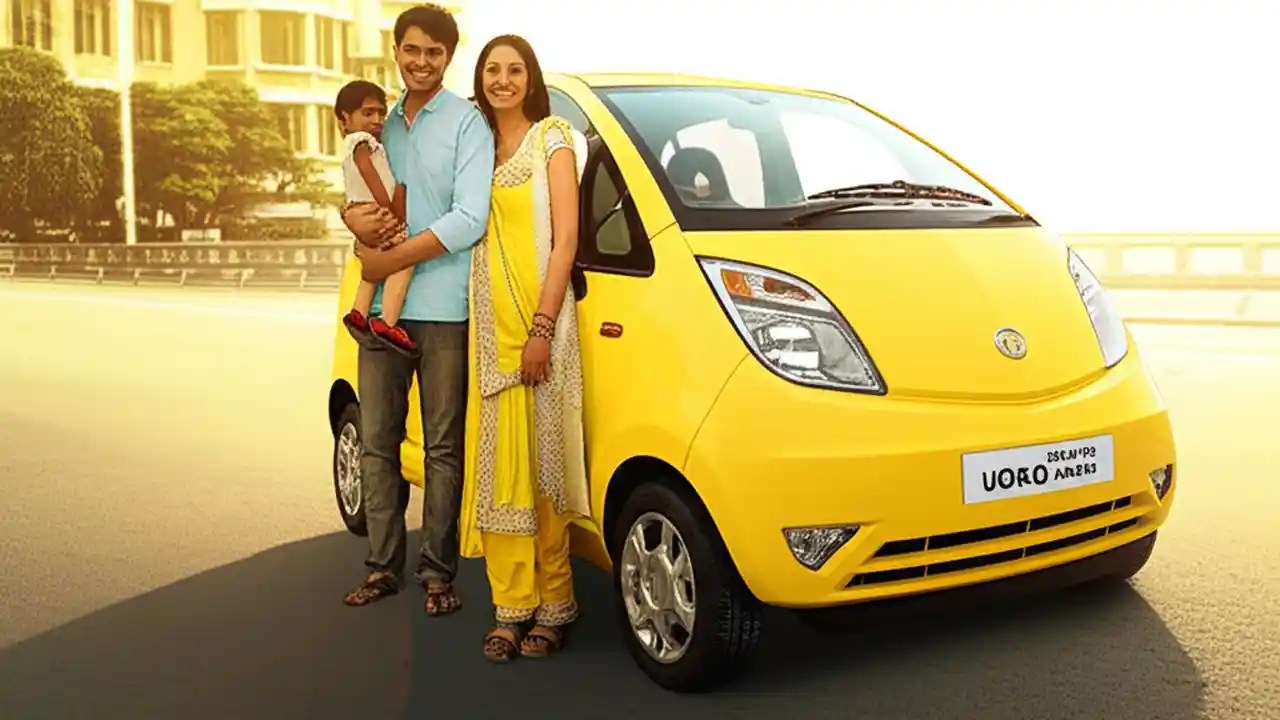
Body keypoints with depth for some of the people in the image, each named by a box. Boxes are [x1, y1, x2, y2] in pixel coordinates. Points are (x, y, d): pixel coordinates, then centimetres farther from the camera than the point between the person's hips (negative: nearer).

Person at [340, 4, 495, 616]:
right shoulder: (382, 123, 15)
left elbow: (469, 220, -13)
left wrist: (389, 260, -13)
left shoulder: (467, 123, -3)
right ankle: (384, 566, 19)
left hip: (442, 309, -5)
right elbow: (361, 196, 18)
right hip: (380, 308, 5)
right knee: (377, 440, 9)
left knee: (443, 446, 2)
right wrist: (354, 219, -7)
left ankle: (438, 571, 11)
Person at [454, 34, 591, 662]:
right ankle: (512, 607, 7)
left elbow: (565, 239, -6)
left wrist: (543, 328, -13)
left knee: (542, 463, -3)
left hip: (539, 321, -4)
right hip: (489, 325, 5)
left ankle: (553, 604, 7)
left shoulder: (551, 137, 2)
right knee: (497, 467, 2)